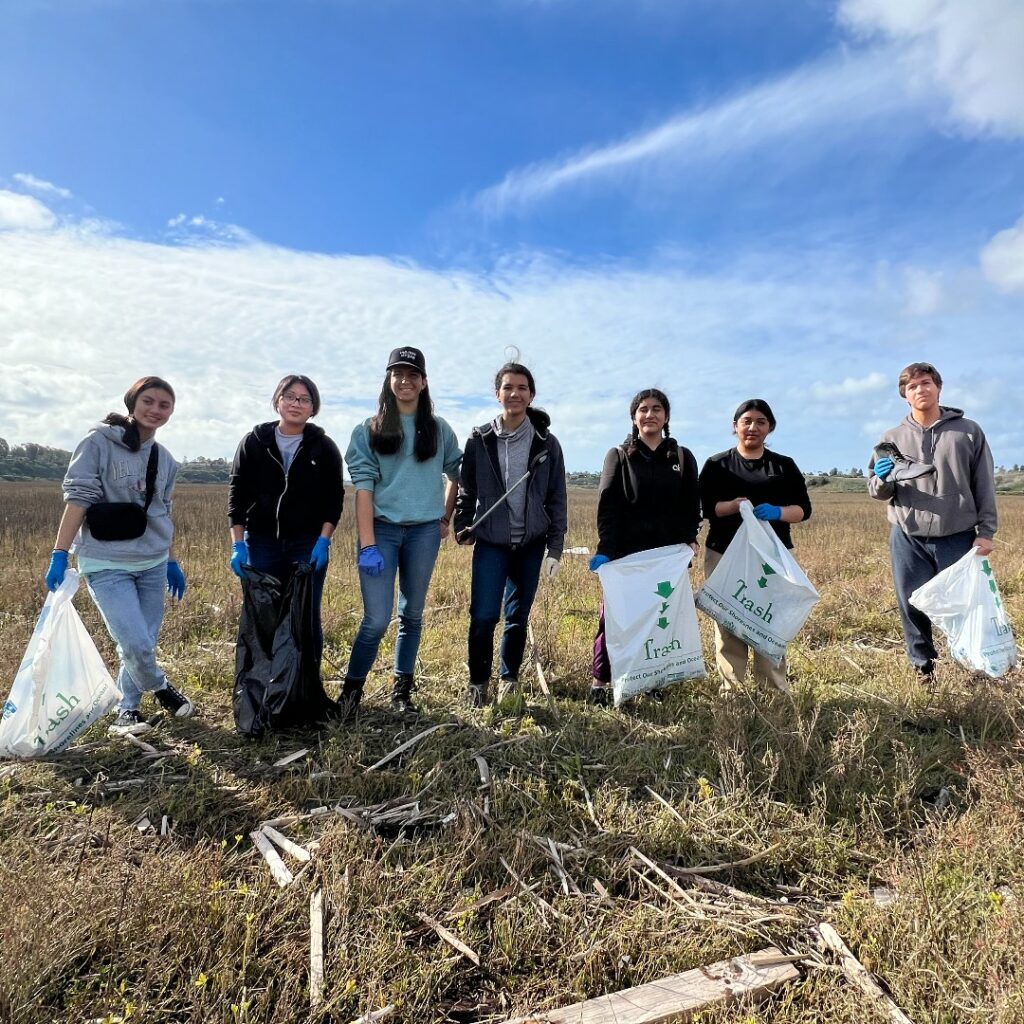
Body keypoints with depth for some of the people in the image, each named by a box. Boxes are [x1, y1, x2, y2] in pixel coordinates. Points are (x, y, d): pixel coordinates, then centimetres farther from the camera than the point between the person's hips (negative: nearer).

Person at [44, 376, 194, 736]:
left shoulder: (165, 459, 9)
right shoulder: (100, 442, -6)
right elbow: (78, 498, -10)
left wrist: (171, 561, 17)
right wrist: (60, 554, -15)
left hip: (153, 564, 5)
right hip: (106, 565, -5)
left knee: (142, 644, 8)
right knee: (136, 645, -10)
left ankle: (127, 709, 28)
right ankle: (161, 689, 19)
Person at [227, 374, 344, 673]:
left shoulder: (324, 447, 1)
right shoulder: (254, 442, 3)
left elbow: (334, 498, 1)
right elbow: (237, 493, 3)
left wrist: (323, 541, -9)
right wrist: (238, 544, -3)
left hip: (309, 545, -1)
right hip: (261, 543, 1)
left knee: (307, 619, 2)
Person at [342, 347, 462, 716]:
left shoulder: (439, 430, 8)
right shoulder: (369, 430, 2)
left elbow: (457, 475, 18)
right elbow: (363, 488, -5)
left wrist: (446, 519, 13)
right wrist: (367, 545, -13)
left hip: (424, 532, 2)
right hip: (383, 529, -2)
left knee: (412, 614, 11)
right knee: (377, 619, -7)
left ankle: (402, 690, 24)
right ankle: (351, 690, 12)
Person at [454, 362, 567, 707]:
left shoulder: (547, 444, 1)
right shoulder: (480, 440, 0)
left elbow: (557, 498, 2)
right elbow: (466, 488, 9)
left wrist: (555, 549, -1)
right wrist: (463, 526, -1)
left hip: (531, 544, 1)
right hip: (491, 543, -1)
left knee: (518, 617, 10)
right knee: (484, 616, -8)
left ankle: (510, 680, 28)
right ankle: (478, 683, 13)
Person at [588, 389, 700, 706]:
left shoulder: (683, 458, 12)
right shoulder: (619, 456, 7)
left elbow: (692, 506, 12)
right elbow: (607, 506, -2)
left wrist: (690, 539, -5)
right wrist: (604, 549, -14)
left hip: (669, 554, 2)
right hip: (626, 552, -2)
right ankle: (600, 680, 8)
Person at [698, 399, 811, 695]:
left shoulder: (784, 465, 12)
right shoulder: (716, 464, 8)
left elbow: (803, 508, 7)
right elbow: (703, 506, -2)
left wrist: (777, 512, -15)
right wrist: (735, 505, -21)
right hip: (724, 554, 0)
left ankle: (775, 691, 9)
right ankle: (731, 689, 9)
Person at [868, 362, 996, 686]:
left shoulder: (969, 431, 4)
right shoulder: (893, 438, 6)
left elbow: (984, 486, 5)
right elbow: (877, 491, 6)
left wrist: (986, 532, 0)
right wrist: (882, 480, -17)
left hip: (958, 538, -1)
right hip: (908, 539, 1)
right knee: (913, 608, 5)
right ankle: (923, 669, 22)